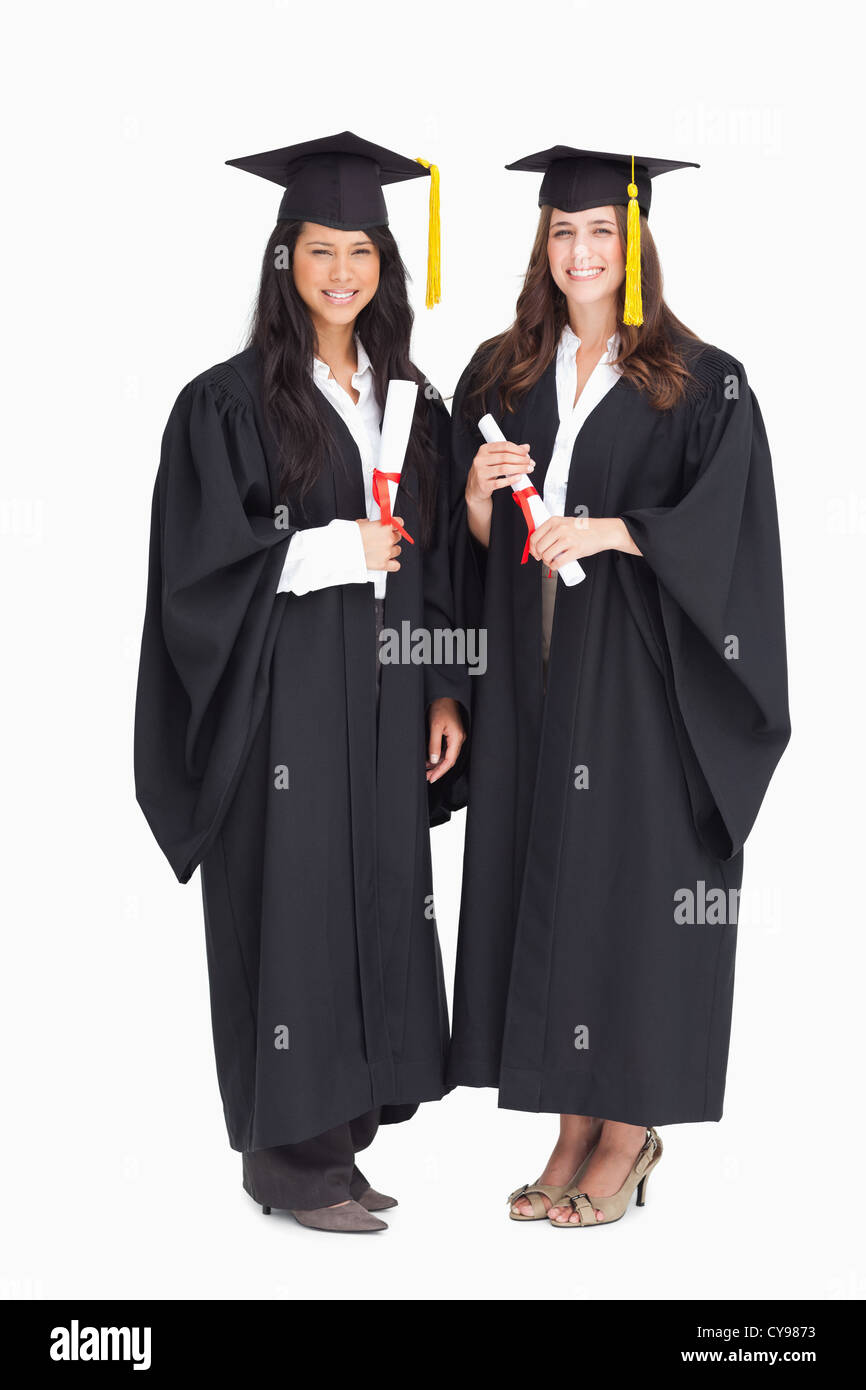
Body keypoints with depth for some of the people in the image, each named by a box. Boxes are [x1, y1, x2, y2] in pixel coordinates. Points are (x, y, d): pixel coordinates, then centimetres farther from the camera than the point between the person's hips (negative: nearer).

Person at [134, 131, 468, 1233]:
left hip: (386, 698, 6)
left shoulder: (410, 401, 12)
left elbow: (436, 563, 14)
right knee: (293, 906, -3)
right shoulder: (232, 400, -4)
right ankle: (288, 1152, 9)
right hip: (284, 699, -5)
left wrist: (445, 691, 7)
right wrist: (338, 548, -13)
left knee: (378, 903, 7)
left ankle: (336, 1132, 19)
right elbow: (200, 562, -10)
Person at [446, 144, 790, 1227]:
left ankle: (634, 1127, 13)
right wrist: (479, 496, -9)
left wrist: (611, 530, -22)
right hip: (530, 674, 5)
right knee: (542, 876, 6)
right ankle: (577, 1127, 18)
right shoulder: (500, 376, 12)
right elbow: (477, 546, 12)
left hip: (641, 677, -4)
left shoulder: (702, 383, -1)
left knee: (634, 879, -2)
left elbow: (720, 529, -10)